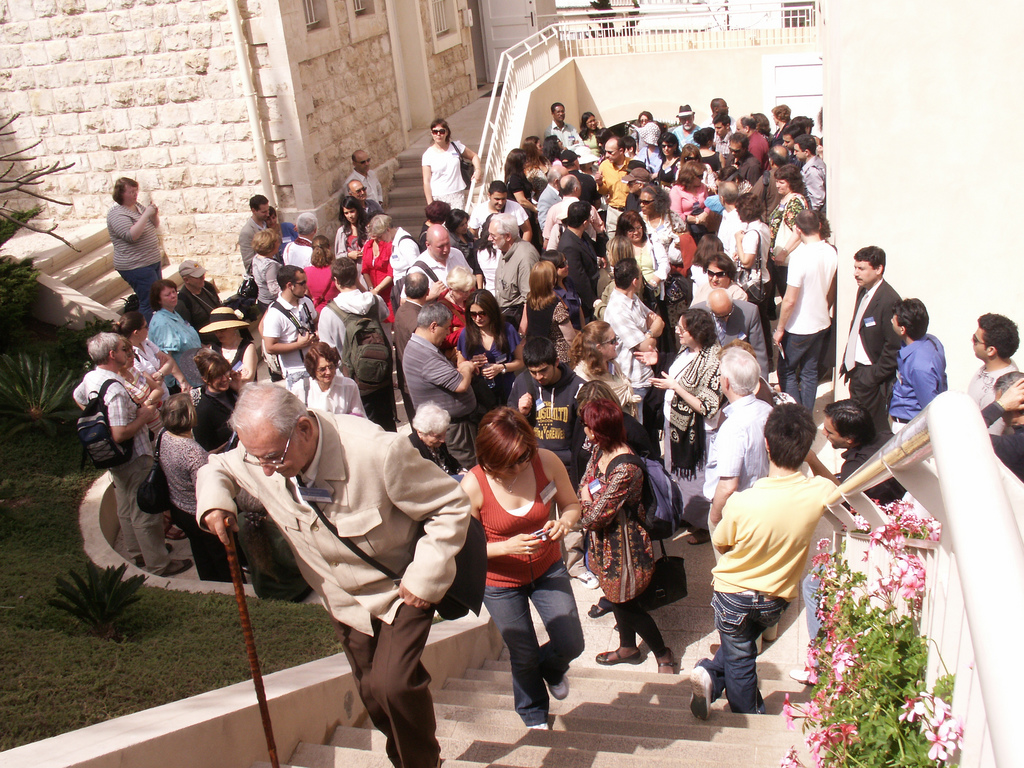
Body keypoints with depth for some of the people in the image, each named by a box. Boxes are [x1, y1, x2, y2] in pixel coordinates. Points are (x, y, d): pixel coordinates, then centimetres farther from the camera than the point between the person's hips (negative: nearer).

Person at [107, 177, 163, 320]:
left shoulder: (137, 206, 10)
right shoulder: (117, 214, -16)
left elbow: (154, 226, 19)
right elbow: (131, 235, -28)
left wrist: (154, 214, -2)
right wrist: (146, 215, -28)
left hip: (152, 262, 9)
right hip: (136, 266, -9)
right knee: (150, 302, -14)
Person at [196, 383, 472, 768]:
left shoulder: (378, 452, -34)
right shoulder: (257, 458, -19)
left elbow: (452, 504, -22)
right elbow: (216, 467, 7)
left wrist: (426, 577, -23)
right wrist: (213, 500, -16)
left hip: (401, 588, -5)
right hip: (344, 598, 5)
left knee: (393, 684, -19)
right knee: (373, 694, 14)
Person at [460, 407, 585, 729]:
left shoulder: (546, 461, -21)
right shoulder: (473, 486, -28)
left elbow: (572, 504, -4)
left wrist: (564, 522, -26)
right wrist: (507, 548, -33)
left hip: (547, 569, 2)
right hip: (501, 583, -2)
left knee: (571, 645, 1)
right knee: (524, 657, 13)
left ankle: (551, 668, 43)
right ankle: (534, 717, 47)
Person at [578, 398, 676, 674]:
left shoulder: (625, 470, -34)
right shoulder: (600, 451, -5)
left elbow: (594, 517, -29)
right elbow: (584, 484, 6)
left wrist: (586, 502, -9)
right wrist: (589, 499, -15)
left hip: (622, 543, -9)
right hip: (605, 540, 9)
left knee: (626, 603, 9)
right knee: (617, 599, 25)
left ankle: (663, 654, 30)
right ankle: (628, 648, 47)